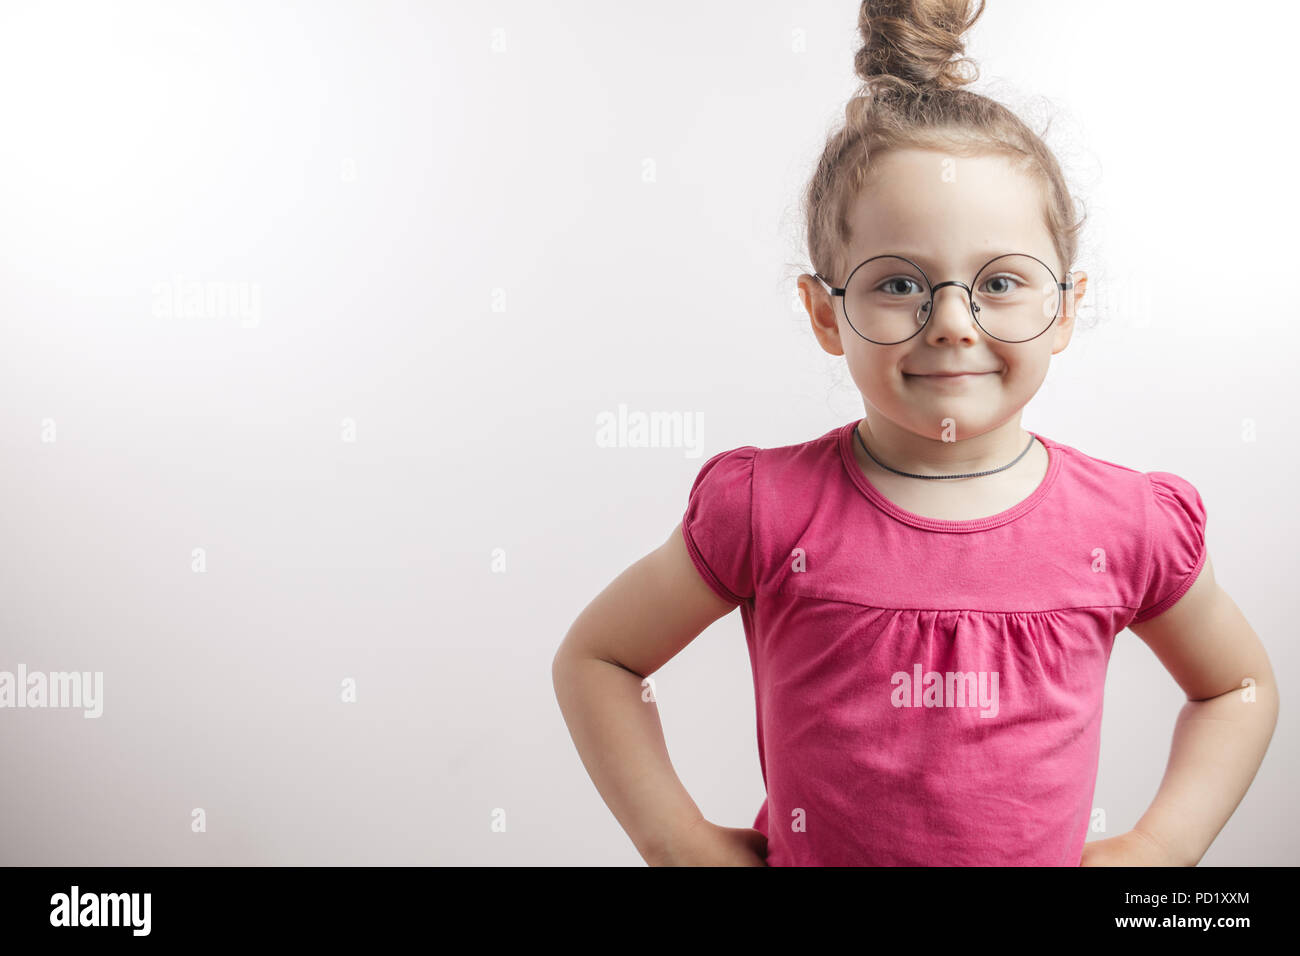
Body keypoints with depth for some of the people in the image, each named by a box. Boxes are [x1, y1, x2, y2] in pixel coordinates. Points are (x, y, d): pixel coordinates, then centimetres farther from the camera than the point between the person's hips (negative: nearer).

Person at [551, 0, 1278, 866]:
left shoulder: (1128, 525, -14)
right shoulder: (768, 512, -20)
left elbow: (1239, 686, 5)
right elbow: (593, 657, -8)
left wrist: (1156, 848, -7)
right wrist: (684, 843, -14)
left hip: (1050, 854, 2)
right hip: (807, 854, -1)